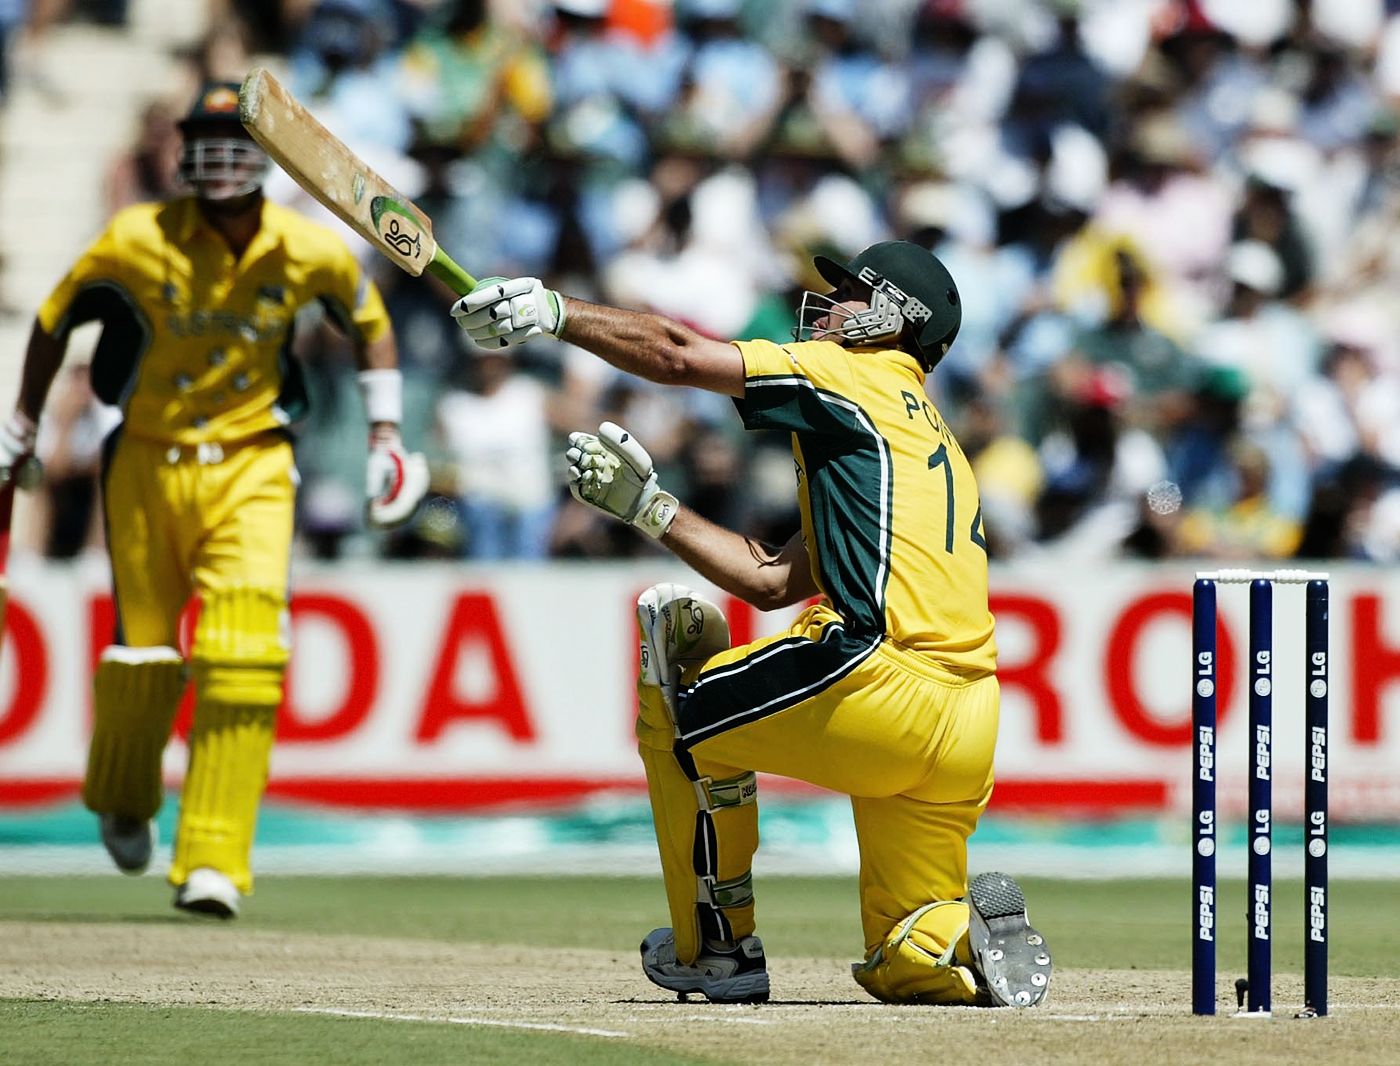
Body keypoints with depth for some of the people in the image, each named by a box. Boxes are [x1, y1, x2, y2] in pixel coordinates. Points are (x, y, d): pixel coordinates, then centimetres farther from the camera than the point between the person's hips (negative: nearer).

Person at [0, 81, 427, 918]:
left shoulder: (311, 252, -6)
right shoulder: (138, 243, -11)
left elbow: (370, 321, 15)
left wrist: (386, 433, 12)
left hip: (251, 471, 0)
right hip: (148, 465, 0)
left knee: (243, 658, -15)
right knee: (143, 653, 6)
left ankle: (215, 863, -14)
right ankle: (123, 802, 38)